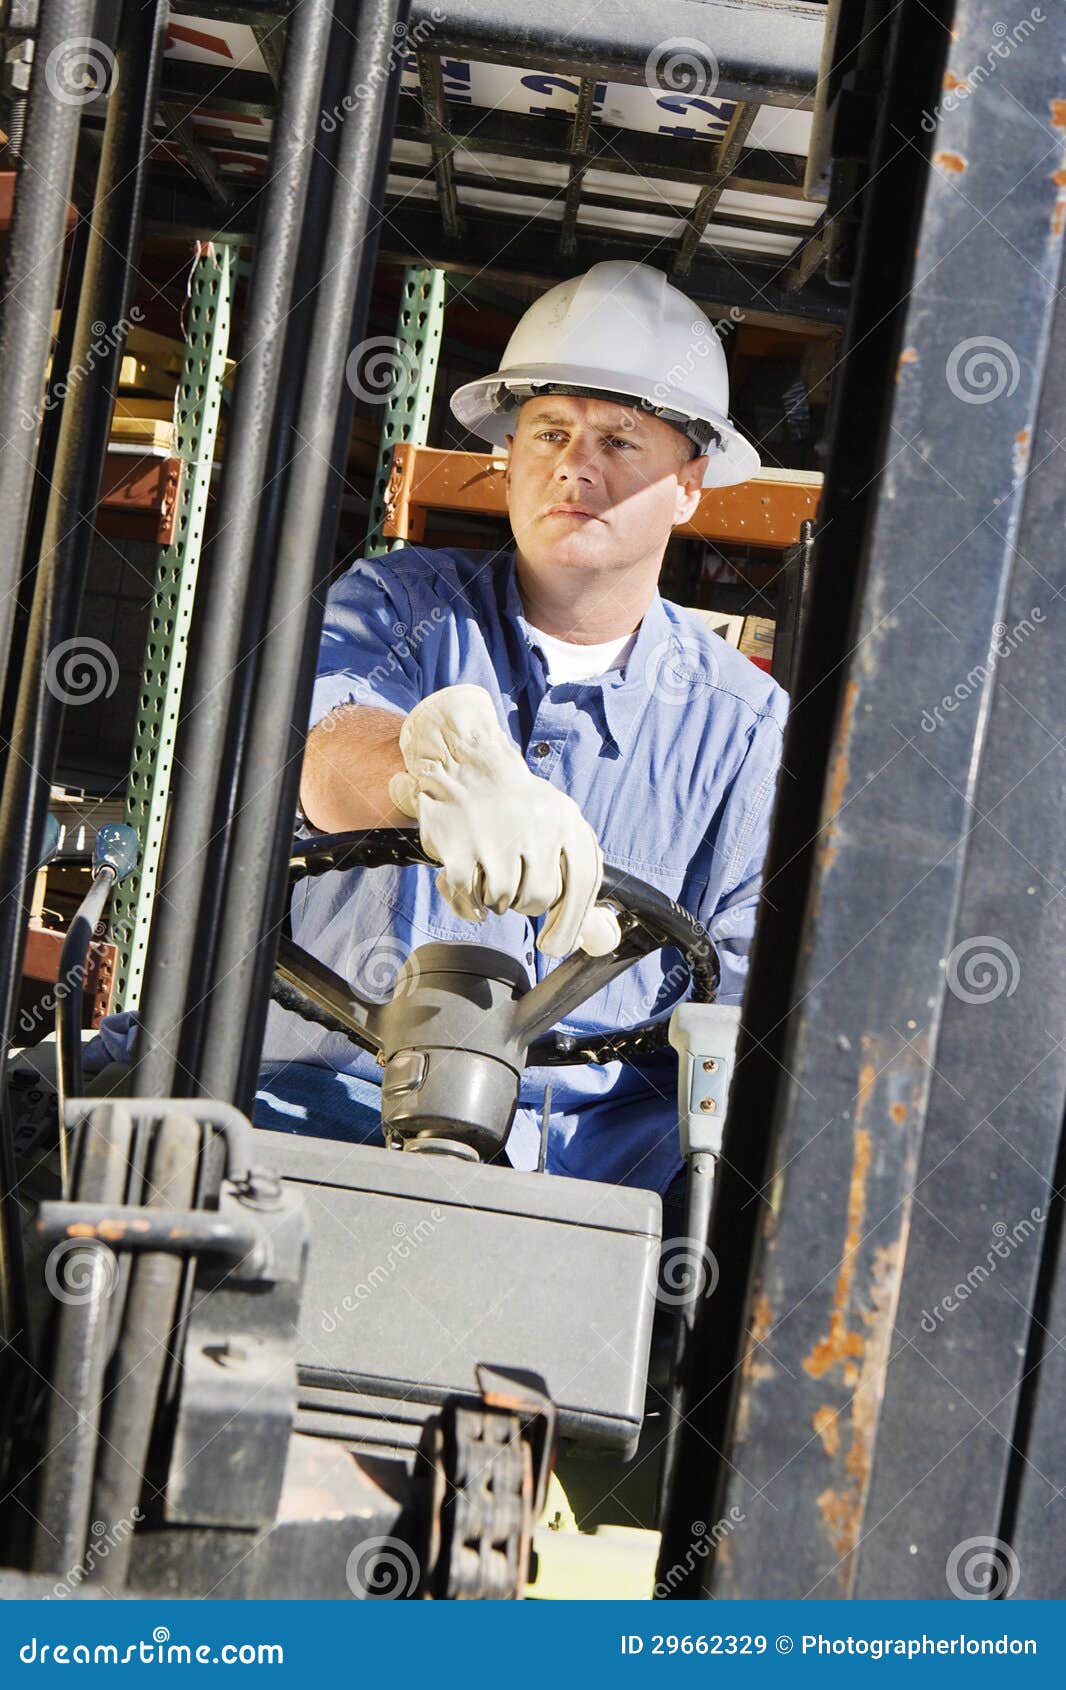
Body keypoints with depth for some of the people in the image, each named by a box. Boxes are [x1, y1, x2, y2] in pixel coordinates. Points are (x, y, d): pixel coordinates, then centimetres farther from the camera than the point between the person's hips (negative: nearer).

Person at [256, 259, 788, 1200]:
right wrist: (442, 765, -42)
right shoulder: (403, 604, 9)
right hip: (331, 1097, 0)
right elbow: (322, 741, -15)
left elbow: (749, 989, 5)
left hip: (597, 1133, 1)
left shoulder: (746, 724, 11)